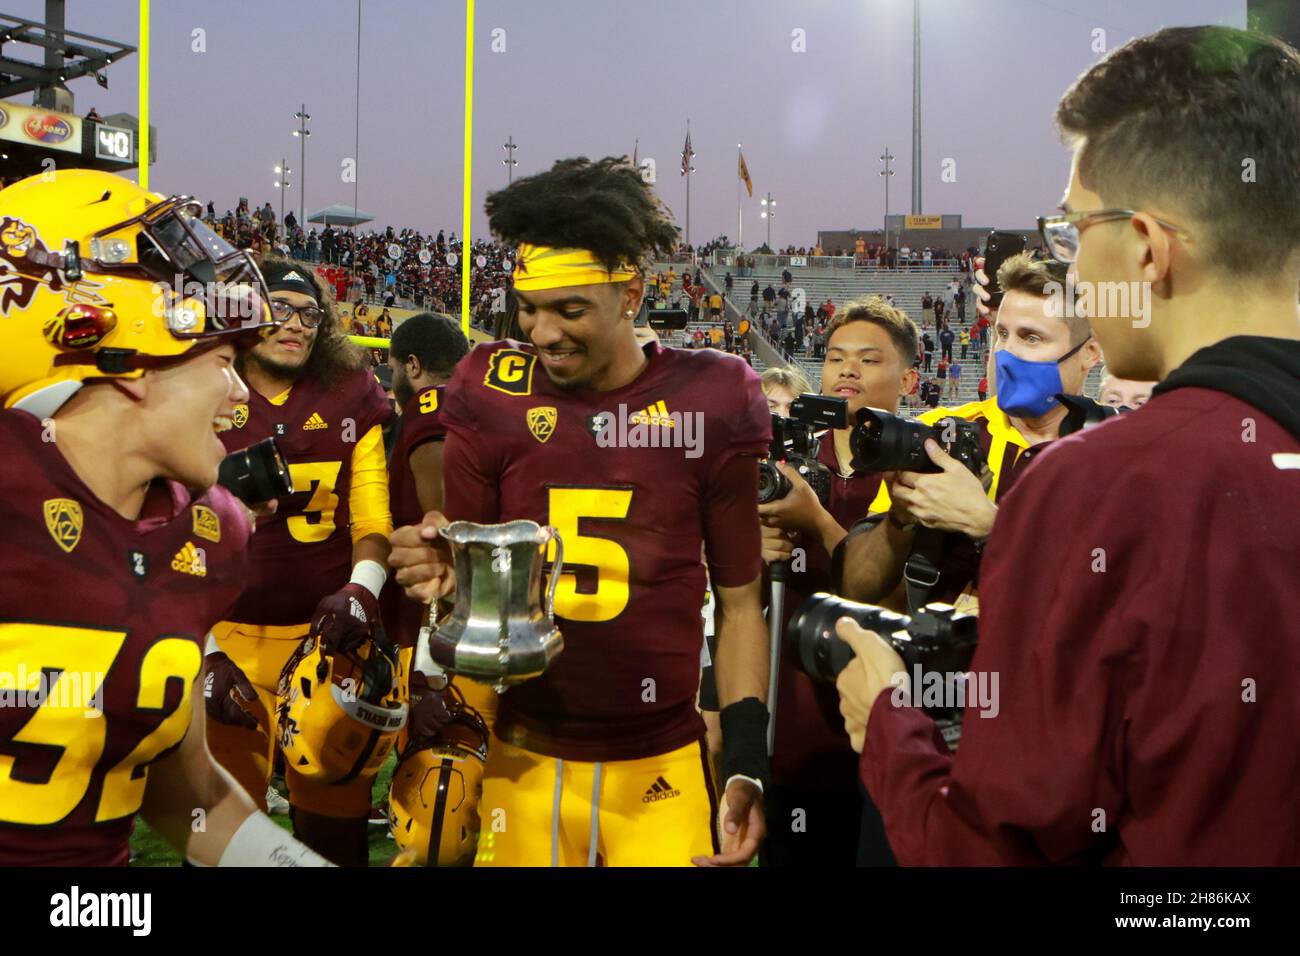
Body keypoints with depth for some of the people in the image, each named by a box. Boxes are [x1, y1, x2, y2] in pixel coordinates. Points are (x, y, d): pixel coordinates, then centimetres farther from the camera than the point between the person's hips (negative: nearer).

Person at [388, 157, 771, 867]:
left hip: (663, 774, -1)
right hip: (526, 762, 2)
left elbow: (739, 602, 1)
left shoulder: (706, 403, -6)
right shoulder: (492, 398, -4)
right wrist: (442, 573, -18)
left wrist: (746, 766, -5)